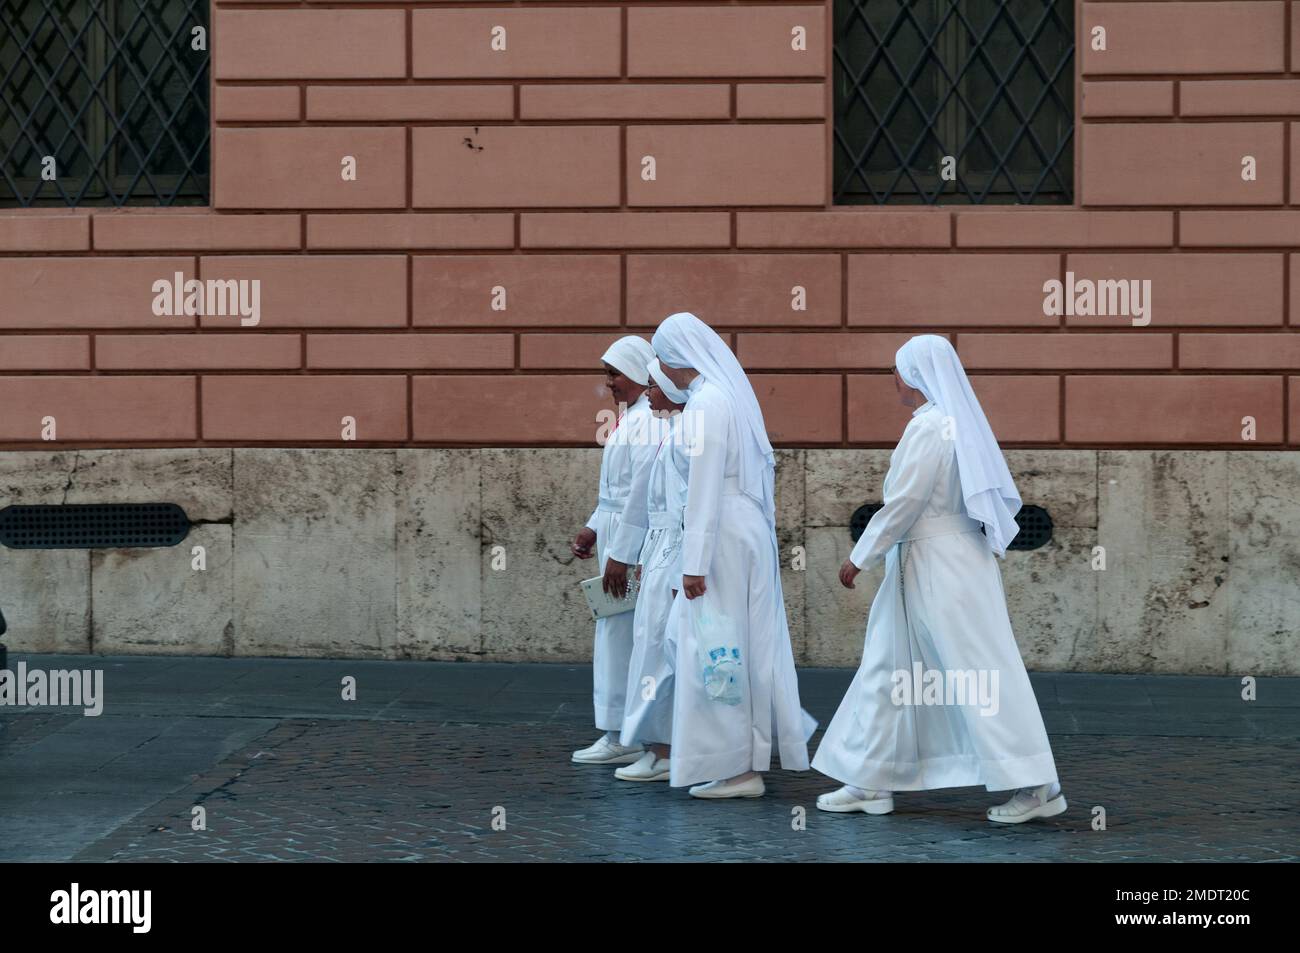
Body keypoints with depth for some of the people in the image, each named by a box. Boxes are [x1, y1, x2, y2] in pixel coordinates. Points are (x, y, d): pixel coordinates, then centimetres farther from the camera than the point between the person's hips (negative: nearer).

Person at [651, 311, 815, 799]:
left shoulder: (707, 403, -16)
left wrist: (694, 565, -18)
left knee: (717, 647, -1)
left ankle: (738, 769, 6)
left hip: (724, 536, -9)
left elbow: (705, 490, -19)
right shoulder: (728, 393, 13)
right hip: (745, 531, 9)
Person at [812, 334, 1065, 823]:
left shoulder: (928, 426, -16)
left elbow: (902, 503, -18)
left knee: (979, 673, -7)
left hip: (938, 567, -10)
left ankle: (1037, 786, -4)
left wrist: (860, 557, -9)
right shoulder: (956, 421, 12)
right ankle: (872, 782, 18)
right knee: (889, 671, 13)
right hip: (949, 559, 10)